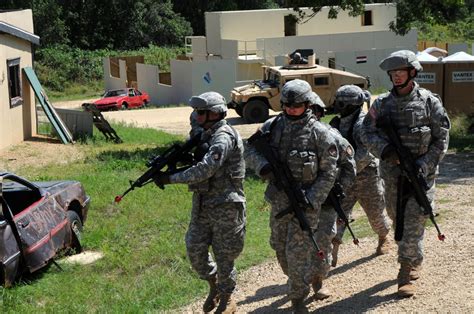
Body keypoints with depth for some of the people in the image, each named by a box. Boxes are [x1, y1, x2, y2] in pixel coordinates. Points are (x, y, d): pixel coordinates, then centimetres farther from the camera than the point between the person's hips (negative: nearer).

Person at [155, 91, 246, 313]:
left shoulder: (224, 137, -19)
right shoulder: (205, 135, 11)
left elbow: (205, 169, -27)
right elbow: (191, 160, 17)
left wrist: (171, 179, -22)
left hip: (225, 206, -8)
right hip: (203, 204, 8)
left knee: (224, 255, 4)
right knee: (195, 250, 7)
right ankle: (214, 285, 30)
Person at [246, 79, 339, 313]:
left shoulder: (319, 133, -12)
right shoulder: (272, 126, 0)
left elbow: (328, 173, -10)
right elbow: (250, 151, 2)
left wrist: (311, 201, -17)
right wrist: (263, 166, -19)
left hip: (306, 201, -5)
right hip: (279, 200, 5)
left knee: (297, 252, -4)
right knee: (280, 247, 18)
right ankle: (297, 282, 42)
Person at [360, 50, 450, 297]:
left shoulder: (429, 102, -4)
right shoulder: (382, 103, 3)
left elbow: (441, 140, -4)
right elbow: (367, 133, -1)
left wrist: (423, 166, -15)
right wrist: (384, 149, -21)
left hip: (421, 175, -4)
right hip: (392, 175, 4)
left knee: (413, 224, -7)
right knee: (397, 220, 15)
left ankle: (407, 274, 2)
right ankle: (413, 262, 36)